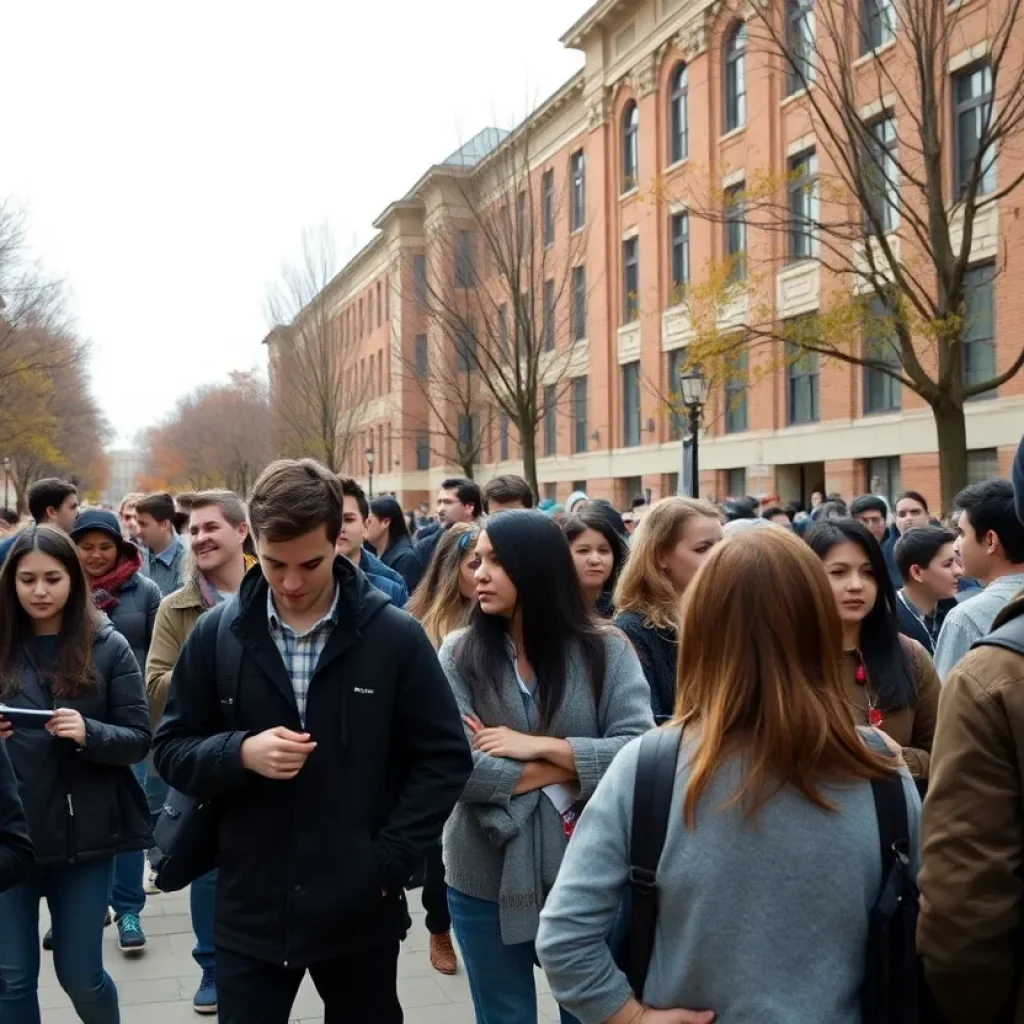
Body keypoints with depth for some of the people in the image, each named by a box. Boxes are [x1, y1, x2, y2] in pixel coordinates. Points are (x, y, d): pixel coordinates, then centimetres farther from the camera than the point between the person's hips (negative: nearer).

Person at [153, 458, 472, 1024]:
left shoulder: (395, 635, -7)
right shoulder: (217, 633, -2)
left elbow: (444, 759, -2)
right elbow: (172, 749, 4)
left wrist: (389, 862, -10)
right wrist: (240, 752, -15)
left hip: (360, 910, -1)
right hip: (250, 911, 1)